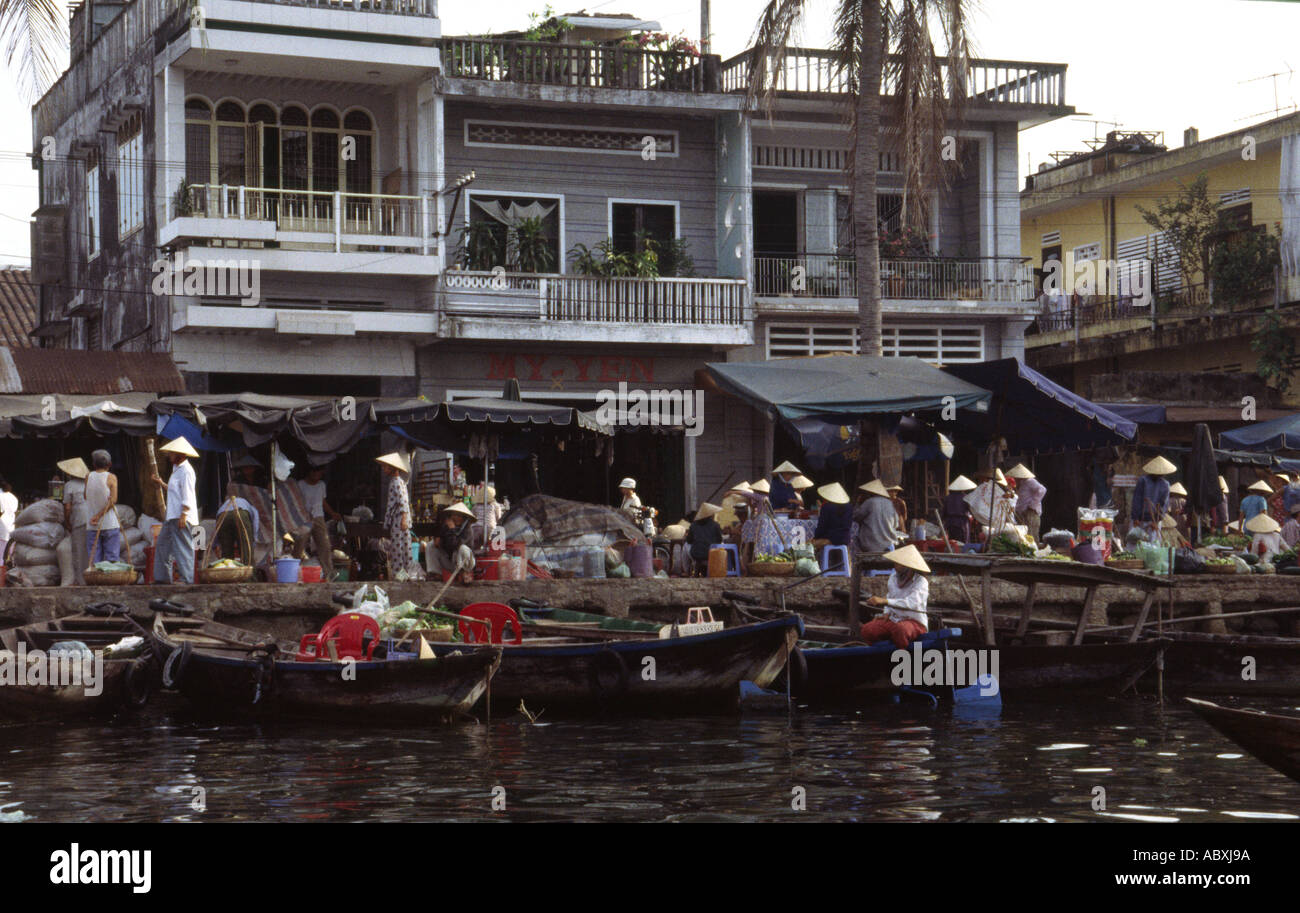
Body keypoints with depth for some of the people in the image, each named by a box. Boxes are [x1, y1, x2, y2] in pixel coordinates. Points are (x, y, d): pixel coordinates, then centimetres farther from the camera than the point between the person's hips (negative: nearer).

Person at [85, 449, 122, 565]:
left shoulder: (88, 477, 2)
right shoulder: (111, 477, -5)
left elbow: (86, 497, 8)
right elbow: (113, 500, -13)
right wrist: (99, 516, -12)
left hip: (92, 527, 2)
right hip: (110, 525, -2)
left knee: (94, 560, 3)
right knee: (112, 560, -1)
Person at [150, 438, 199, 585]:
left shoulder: (186, 471, -14)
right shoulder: (177, 469, 18)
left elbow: (187, 496, -19)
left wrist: (183, 516, -22)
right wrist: (161, 483, 18)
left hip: (181, 517, -11)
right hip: (172, 516, 11)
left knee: (183, 548, -8)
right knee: (162, 544, 14)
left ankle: (187, 579, -6)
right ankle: (162, 578, 20)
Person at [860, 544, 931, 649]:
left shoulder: (920, 582, -15)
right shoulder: (893, 577, 7)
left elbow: (912, 603, -32)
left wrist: (884, 601, -39)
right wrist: (887, 613, 0)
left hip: (915, 623, -6)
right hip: (894, 619, 6)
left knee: (899, 628, -40)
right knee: (867, 630, -17)